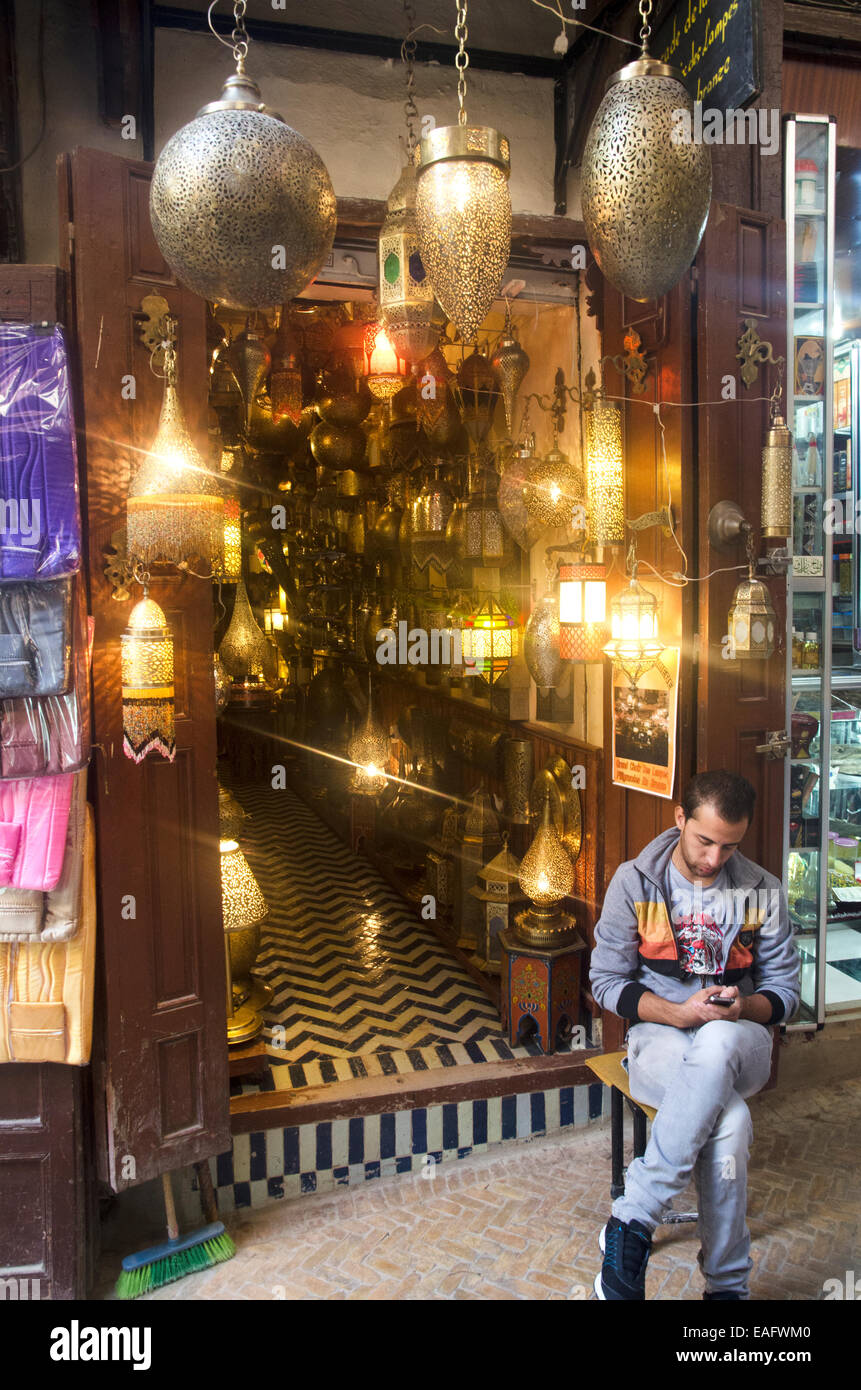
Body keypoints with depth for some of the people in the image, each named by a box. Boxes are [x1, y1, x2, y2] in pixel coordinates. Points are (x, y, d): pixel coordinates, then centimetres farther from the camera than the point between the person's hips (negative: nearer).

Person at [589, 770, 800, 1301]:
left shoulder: (763, 892, 2)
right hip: (659, 1034, -1)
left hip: (740, 1041, 2)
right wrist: (677, 1012, -18)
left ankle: (632, 1222, -32)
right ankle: (727, 1281, -16)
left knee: (716, 1044, -39)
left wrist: (744, 1007, -17)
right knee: (730, 1122, -36)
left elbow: (785, 992, 7)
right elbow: (607, 981, -1)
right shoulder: (634, 882, -4)